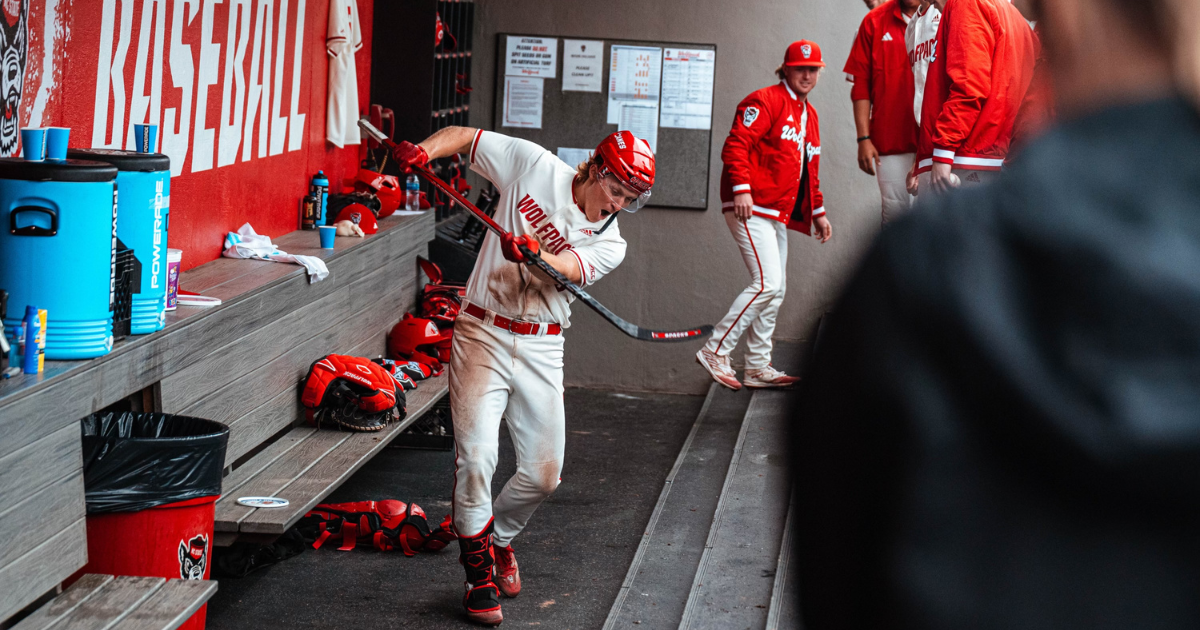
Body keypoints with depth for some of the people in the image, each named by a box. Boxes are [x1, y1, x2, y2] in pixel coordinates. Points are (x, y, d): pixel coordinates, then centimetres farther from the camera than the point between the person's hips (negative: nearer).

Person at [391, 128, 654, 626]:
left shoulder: (609, 244, 2)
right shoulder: (535, 165, -1)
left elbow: (567, 269, -19)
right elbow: (464, 136, 5)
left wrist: (534, 254, -41)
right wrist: (423, 151, -16)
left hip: (542, 351, 3)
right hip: (483, 335, -3)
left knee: (543, 473, 2)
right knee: (476, 457, -14)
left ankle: (500, 538, 32)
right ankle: (479, 570, 4)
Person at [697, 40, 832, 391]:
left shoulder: (809, 115, 22)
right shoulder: (766, 101, -7)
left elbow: (809, 171, 29)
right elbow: (736, 145, -16)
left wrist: (818, 212, 24)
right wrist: (741, 189, -25)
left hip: (779, 214, 9)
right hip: (751, 207, -9)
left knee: (776, 290, 8)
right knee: (767, 283, -16)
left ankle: (758, 367, 14)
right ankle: (715, 352, -10)